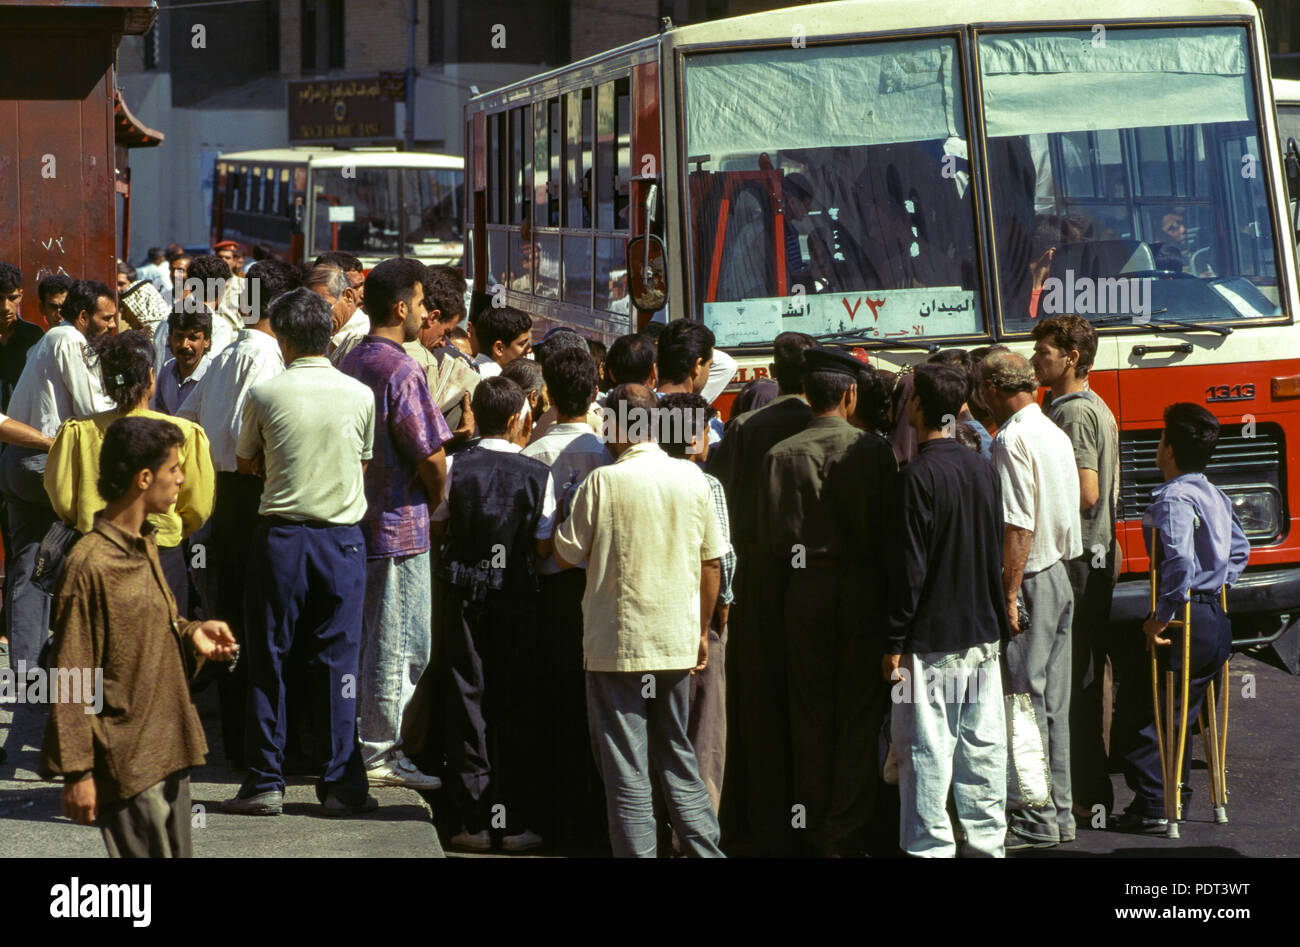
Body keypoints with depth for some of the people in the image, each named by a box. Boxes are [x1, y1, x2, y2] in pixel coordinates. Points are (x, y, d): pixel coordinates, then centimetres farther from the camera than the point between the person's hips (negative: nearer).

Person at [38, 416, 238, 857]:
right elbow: (70, 681, -15)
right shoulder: (90, 565, -17)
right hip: (126, 763, -9)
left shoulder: (146, 548, 11)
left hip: (169, 750, 9)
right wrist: (77, 771, -15)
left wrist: (190, 634, 4)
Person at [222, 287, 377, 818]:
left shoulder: (264, 394, -6)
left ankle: (265, 783, 7)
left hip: (281, 534, -1)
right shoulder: (360, 395, -2)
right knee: (338, 660, 5)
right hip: (343, 536, 1)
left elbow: (246, 464, 8)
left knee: (268, 660, 6)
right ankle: (341, 784, 5)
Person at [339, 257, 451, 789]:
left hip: (357, 520, 9)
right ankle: (379, 754, 2)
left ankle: (360, 745, 21)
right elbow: (430, 456, -18)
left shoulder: (350, 364, 9)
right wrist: (440, 506, 1)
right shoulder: (401, 371, -17)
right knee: (399, 643, -2)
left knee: (364, 637, 15)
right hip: (400, 524, -9)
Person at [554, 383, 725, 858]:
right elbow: (712, 561, 7)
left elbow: (566, 554, -5)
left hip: (618, 644, -4)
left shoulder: (603, 482, -12)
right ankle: (705, 849, 16)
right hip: (677, 641, 4)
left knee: (626, 770, 1)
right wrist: (702, 631, 17)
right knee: (678, 757, 17)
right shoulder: (691, 477, 1)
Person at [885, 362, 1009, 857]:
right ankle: (987, 840, 15)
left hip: (932, 638, -7)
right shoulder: (983, 468, 7)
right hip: (983, 632, 7)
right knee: (983, 745, 10)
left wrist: (894, 641, -10)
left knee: (927, 750, -2)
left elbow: (911, 567, -15)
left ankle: (931, 845, -1)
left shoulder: (920, 474, -14)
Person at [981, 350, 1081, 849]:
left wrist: (1009, 594, -18)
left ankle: (1035, 821, -3)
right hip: (1061, 574, 9)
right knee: (1053, 701, 12)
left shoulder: (1013, 438, -15)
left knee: (1024, 698, -5)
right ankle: (1059, 812, 17)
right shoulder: (1056, 434, 13)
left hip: (1029, 578, -9)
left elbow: (1018, 526, -20)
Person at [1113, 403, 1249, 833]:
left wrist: (1162, 619, -22)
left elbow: (1179, 563, -29)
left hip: (1182, 621, -9)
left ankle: (1153, 807, -1)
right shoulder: (1215, 496, 10)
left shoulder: (1173, 500, -18)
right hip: (1216, 618, 9)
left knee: (1137, 713, 1)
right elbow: (1239, 550, 22)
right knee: (1180, 714, 20)